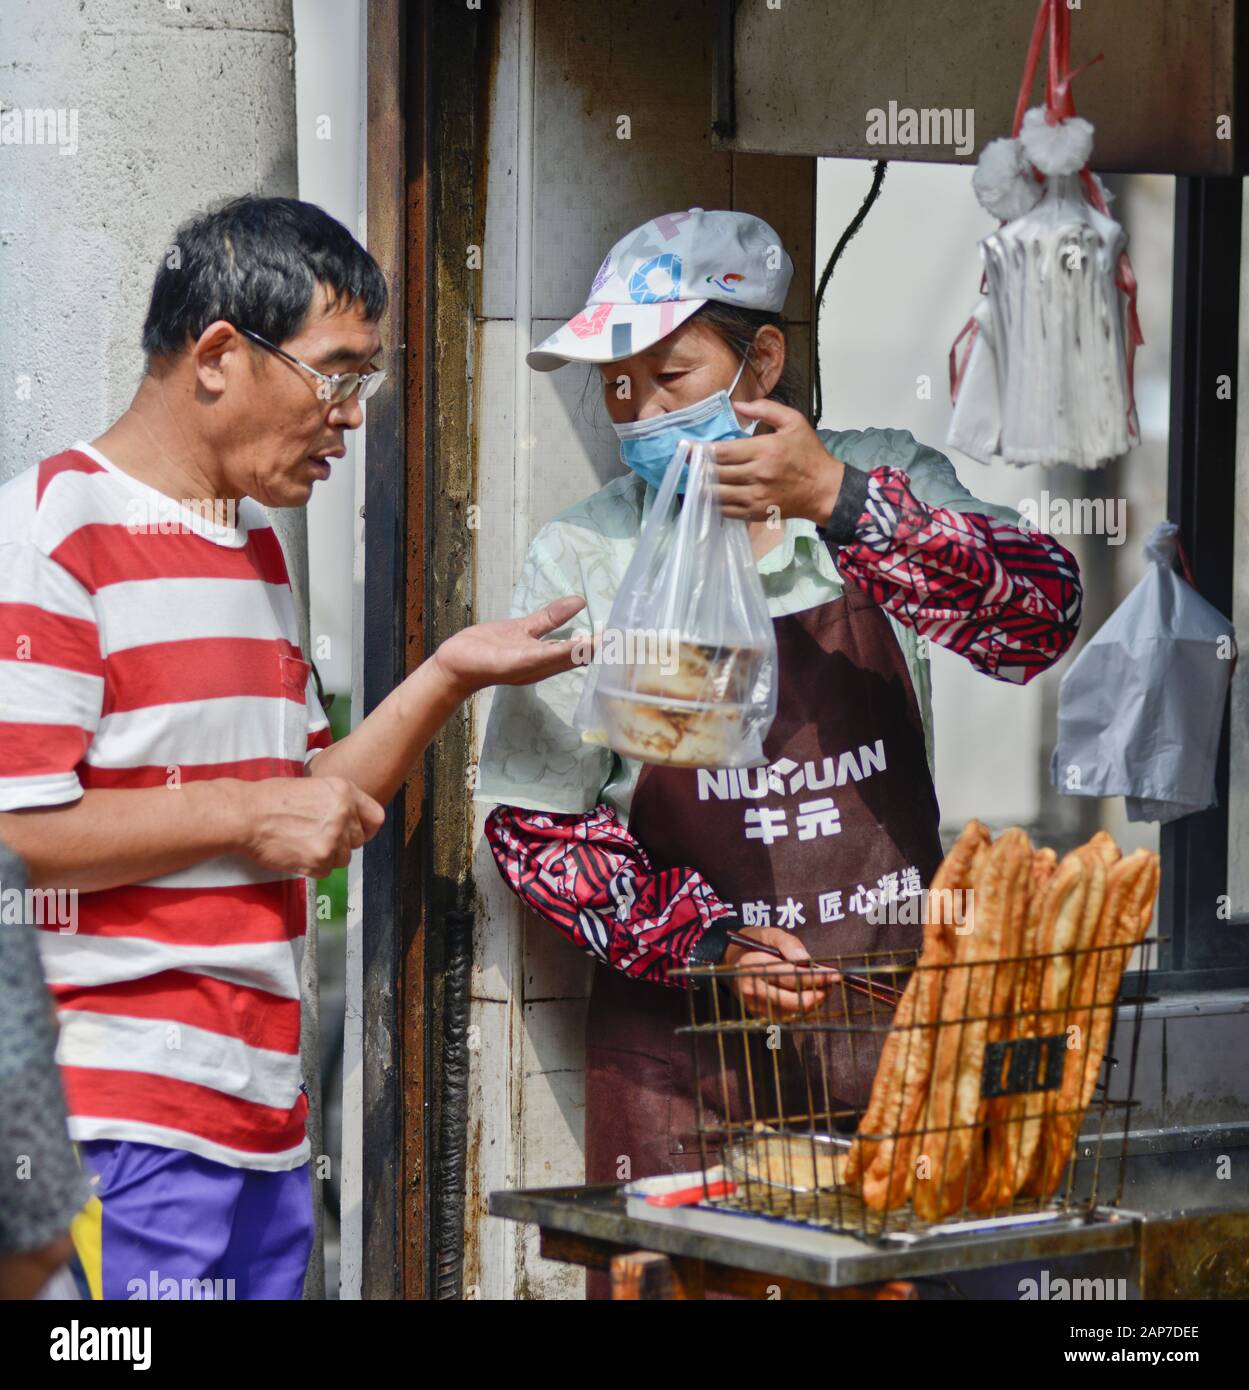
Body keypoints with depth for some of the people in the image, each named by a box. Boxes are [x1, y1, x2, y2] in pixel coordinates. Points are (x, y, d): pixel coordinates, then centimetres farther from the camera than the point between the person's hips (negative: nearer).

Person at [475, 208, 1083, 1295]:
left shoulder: (887, 489, 2)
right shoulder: (582, 560, 0)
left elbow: (1039, 620, -15)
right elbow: (536, 822, 1)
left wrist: (840, 501, -25)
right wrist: (704, 942, -12)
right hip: (685, 1046, -1)